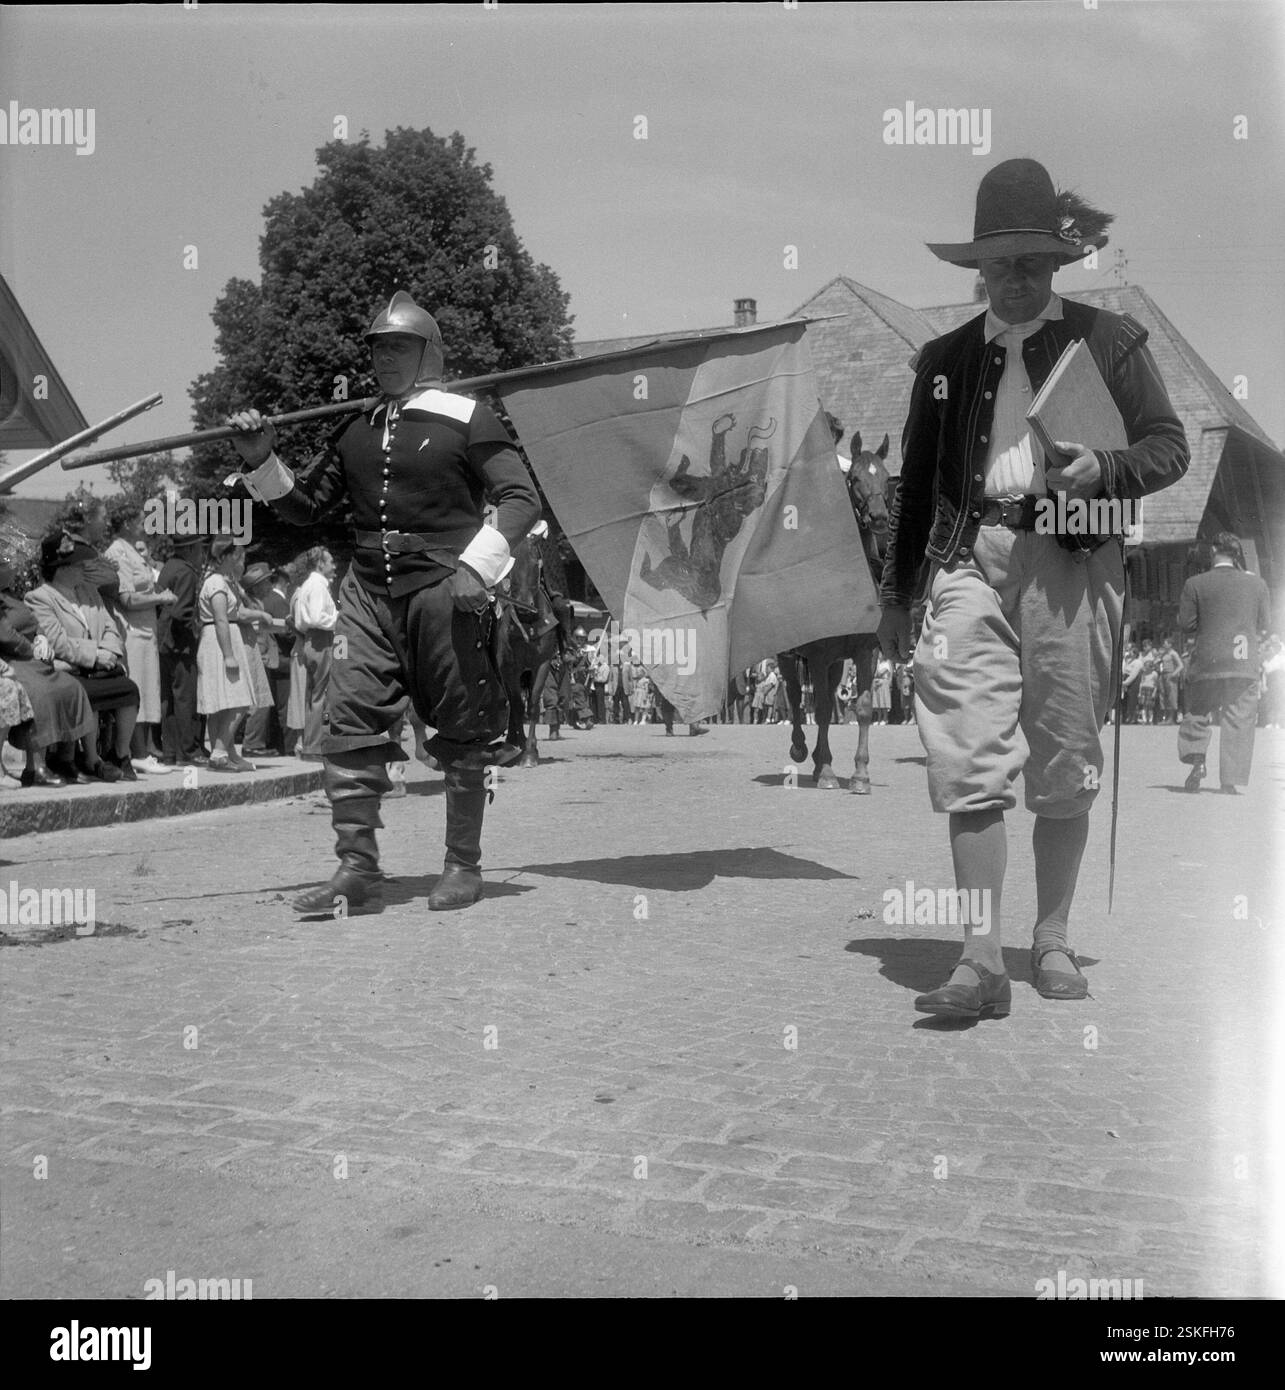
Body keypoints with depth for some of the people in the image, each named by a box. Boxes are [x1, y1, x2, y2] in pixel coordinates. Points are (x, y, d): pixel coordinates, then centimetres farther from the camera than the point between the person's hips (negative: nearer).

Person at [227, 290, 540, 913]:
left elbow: (522, 498, -4)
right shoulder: (355, 430, 16)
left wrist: (476, 566, -15)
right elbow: (304, 505, 20)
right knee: (349, 726, -4)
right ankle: (357, 871, 0)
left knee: (461, 734, 2)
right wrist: (262, 462, 3)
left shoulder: (466, 420, 0)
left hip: (444, 592, -5)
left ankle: (463, 867, 14)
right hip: (368, 596, 5)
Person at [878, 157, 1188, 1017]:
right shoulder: (944, 358, 16)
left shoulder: (1109, 340, 9)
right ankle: (984, 961, -7)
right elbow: (916, 482, 20)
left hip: (1071, 561, -1)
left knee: (1066, 769, 4)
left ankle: (1053, 942, 19)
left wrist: (1103, 470, -13)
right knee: (971, 764, -9)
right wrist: (897, 592, 19)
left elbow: (1171, 446, 8)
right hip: (970, 561, 1)